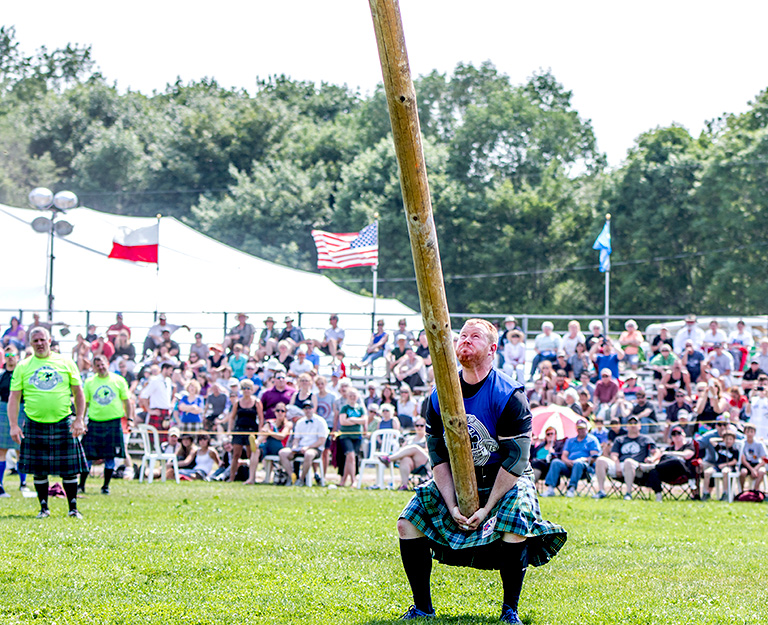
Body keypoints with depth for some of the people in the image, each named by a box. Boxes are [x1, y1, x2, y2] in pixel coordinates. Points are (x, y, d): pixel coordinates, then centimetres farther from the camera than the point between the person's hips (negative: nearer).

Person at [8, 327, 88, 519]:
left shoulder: (66, 363, 5)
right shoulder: (22, 367, 4)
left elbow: (78, 393, 8)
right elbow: (14, 397, 3)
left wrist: (79, 420, -1)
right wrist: (13, 425, -6)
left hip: (63, 423, 0)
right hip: (35, 425, 0)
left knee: (69, 468, -1)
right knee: (39, 470, 3)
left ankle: (73, 508, 8)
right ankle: (44, 508, 15)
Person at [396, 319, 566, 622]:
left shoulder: (508, 395, -17)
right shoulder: (439, 396, -3)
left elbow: (515, 459, -18)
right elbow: (438, 455, -2)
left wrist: (487, 508, -22)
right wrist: (451, 506, -15)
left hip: (504, 482, -4)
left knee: (515, 527, -33)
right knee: (408, 523, -13)